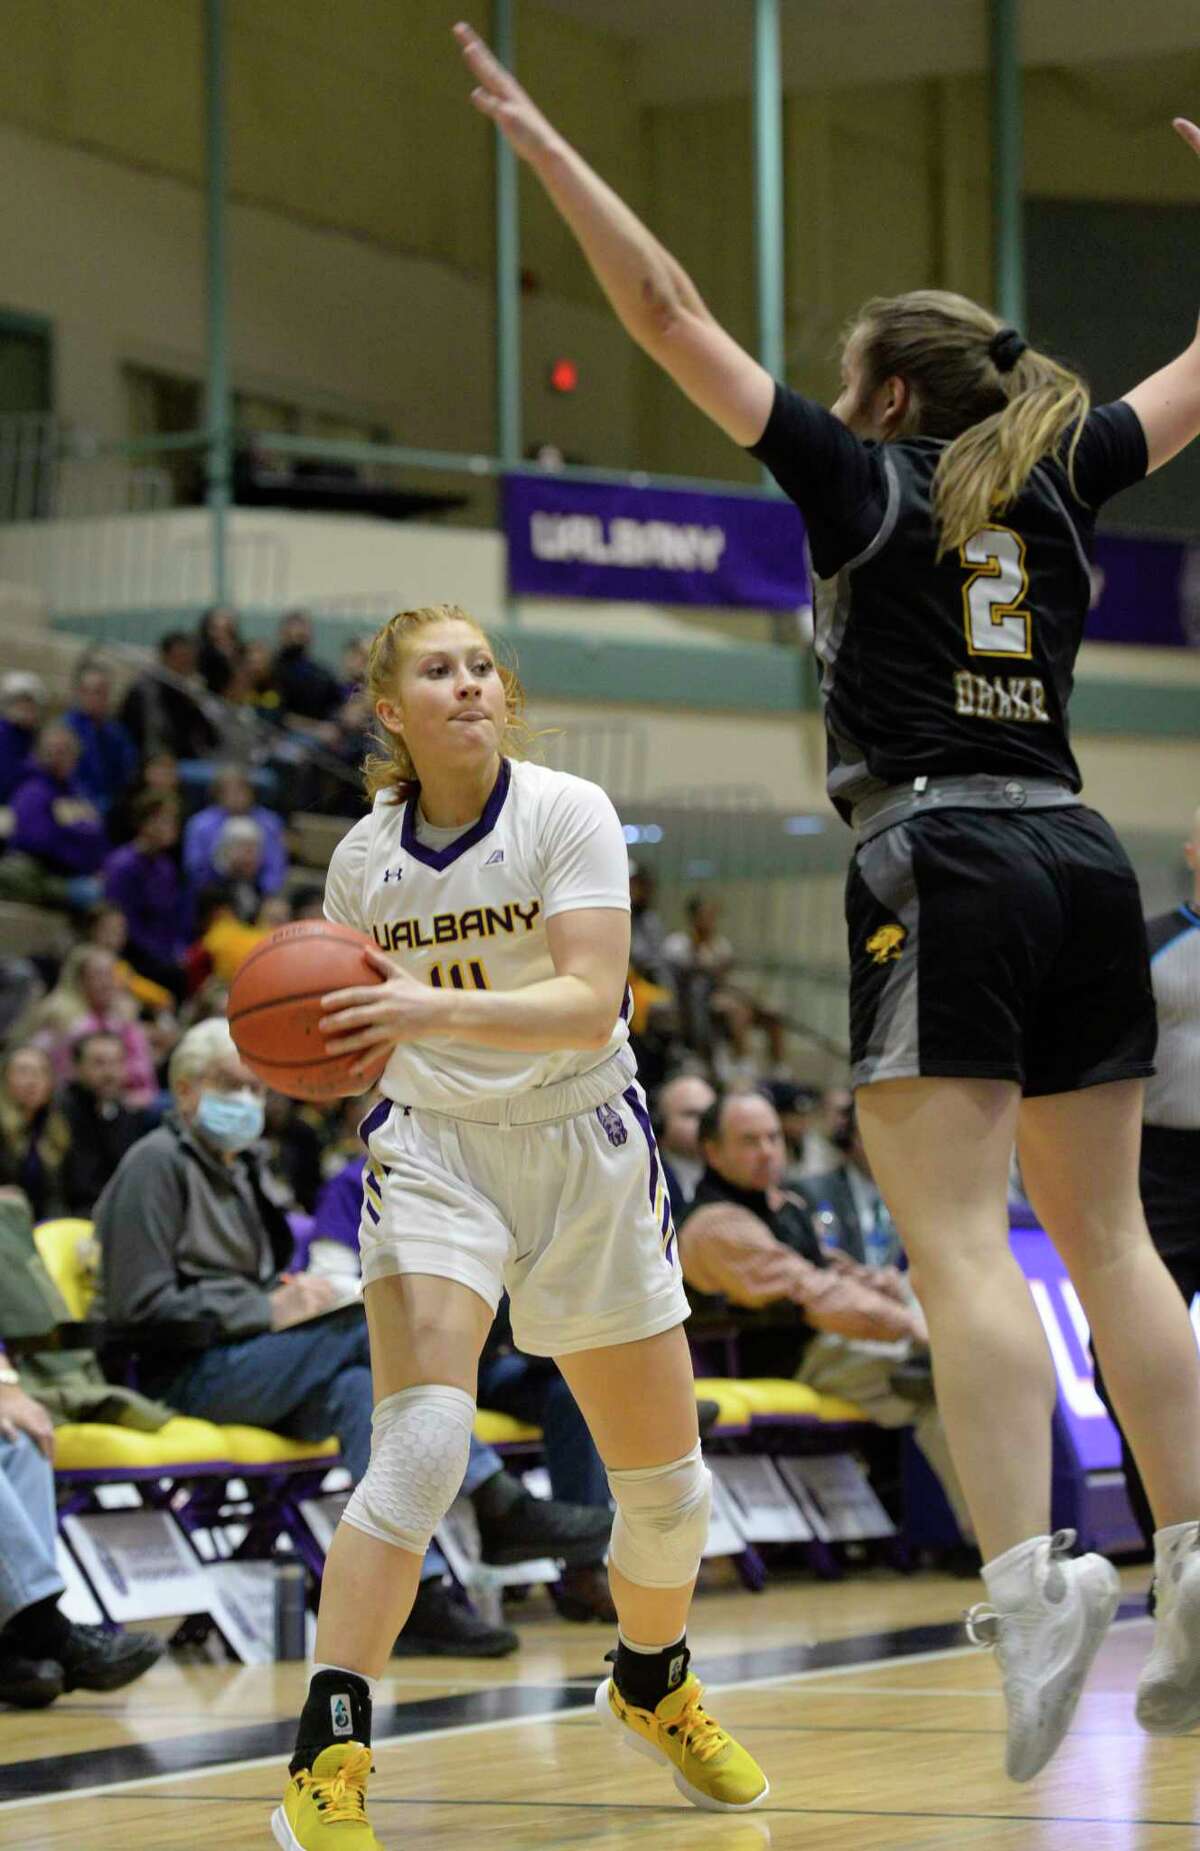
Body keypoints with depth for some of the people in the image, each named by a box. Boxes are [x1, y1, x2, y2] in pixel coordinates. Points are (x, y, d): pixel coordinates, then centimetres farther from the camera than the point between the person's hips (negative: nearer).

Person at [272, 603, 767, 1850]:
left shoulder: (566, 814, -12)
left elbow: (590, 1003, -24)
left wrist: (433, 1006, -37)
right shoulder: (365, 856, -2)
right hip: (433, 1150, 0)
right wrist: (325, 1045, -11)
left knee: (664, 1479, 9)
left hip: (585, 1151, 0)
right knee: (421, 1442, -24)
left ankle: (651, 1687, 40)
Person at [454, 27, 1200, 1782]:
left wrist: (543, 143, 2)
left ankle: (1032, 1577, -27)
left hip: (941, 865, -6)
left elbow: (673, 318, -1)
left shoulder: (864, 478, 2)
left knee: (957, 1239, -12)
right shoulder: (1056, 478, 14)